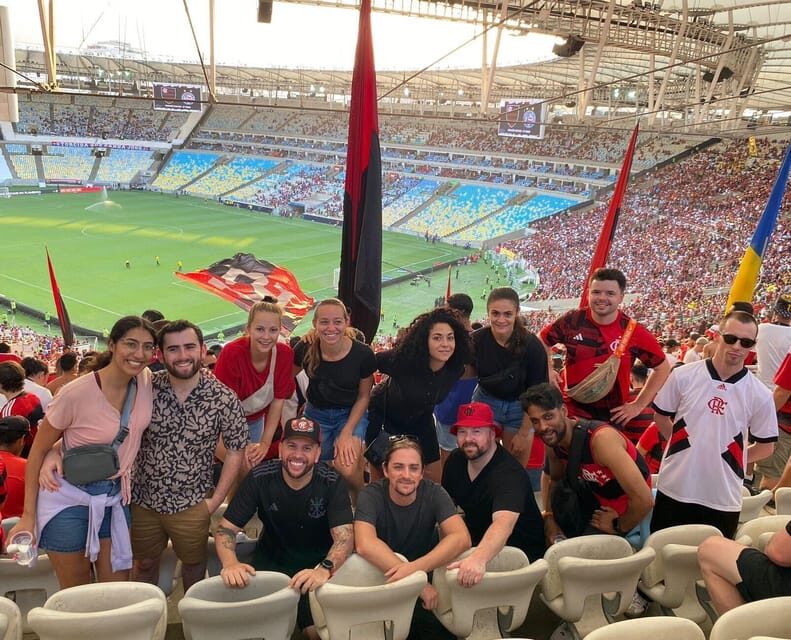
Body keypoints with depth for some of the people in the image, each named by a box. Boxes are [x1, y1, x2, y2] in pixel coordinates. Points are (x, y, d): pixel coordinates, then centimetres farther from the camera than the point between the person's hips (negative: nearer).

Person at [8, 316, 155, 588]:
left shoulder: (147, 380, -8)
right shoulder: (76, 393, -22)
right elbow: (38, 451, -10)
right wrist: (29, 516, -8)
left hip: (115, 497, 4)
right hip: (70, 500, -4)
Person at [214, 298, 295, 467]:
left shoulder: (285, 354, -19)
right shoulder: (232, 353, -31)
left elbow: (278, 401, -12)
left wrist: (265, 443, -18)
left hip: (257, 420, 4)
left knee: (255, 461, 12)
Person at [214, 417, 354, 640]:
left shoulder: (332, 482, -17)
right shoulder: (259, 478, -13)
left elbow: (345, 536, -26)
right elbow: (226, 528, -11)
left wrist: (325, 569, -46)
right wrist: (230, 563, -32)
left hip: (319, 563, -1)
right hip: (271, 561, 1)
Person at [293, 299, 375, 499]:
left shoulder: (363, 354, -21)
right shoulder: (305, 349, -17)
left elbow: (363, 396, -8)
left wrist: (347, 433, -14)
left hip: (351, 414, -3)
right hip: (316, 413, 3)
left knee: (346, 469, -25)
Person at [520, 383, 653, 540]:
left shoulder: (601, 438, -33)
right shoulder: (553, 441, -10)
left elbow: (644, 500, -33)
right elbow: (555, 480, 10)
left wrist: (618, 527, -17)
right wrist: (550, 519, -5)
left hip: (629, 512, -7)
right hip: (598, 501, 7)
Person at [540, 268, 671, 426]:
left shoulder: (635, 332, -10)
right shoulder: (571, 321, -9)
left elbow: (663, 368, 2)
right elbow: (542, 341, 9)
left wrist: (638, 405, -1)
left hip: (613, 416, 0)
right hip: (572, 413, 0)